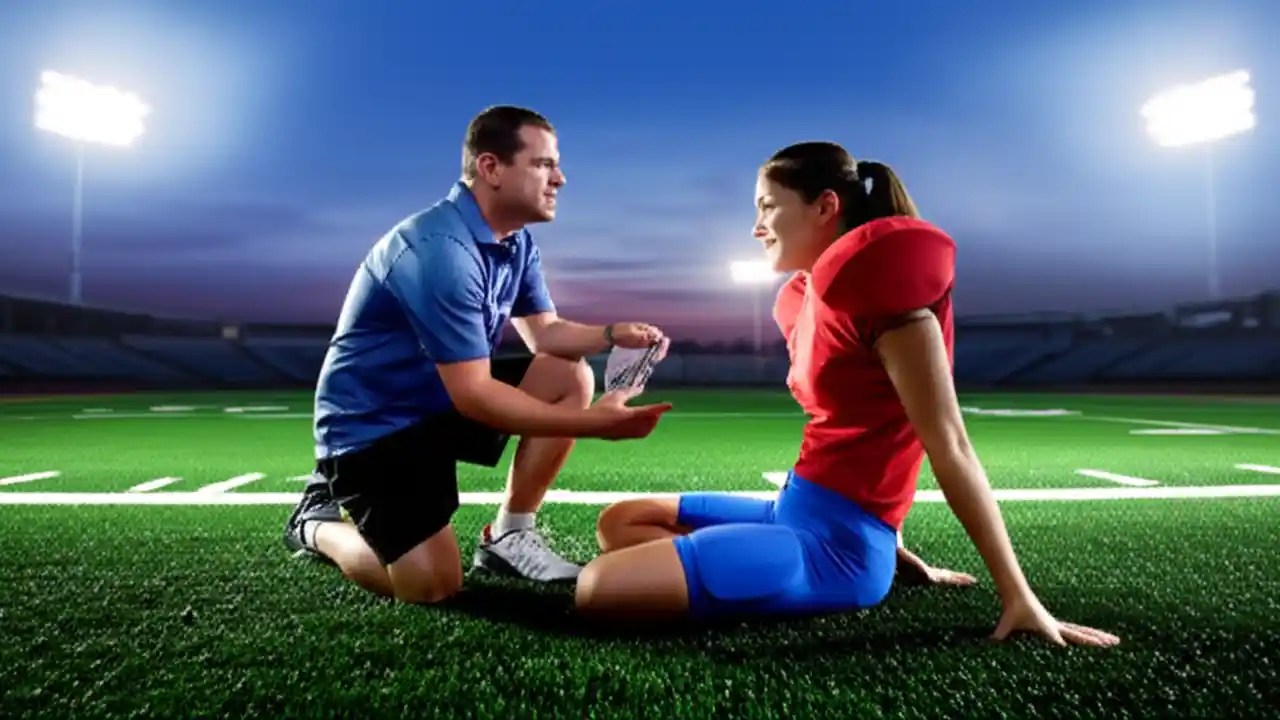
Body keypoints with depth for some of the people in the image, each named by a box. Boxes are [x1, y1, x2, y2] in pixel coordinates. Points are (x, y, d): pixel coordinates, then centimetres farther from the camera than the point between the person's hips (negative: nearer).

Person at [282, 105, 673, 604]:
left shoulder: (517, 242, 2)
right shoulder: (439, 249, -28)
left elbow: (545, 333, 5)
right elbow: (473, 394, -30)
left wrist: (612, 334, -15)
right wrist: (594, 424, -31)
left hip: (442, 403, 9)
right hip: (370, 424, -8)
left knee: (572, 378, -7)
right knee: (433, 584, -18)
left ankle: (509, 535, 3)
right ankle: (319, 521, 13)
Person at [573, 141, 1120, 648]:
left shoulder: (878, 286, -14)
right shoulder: (814, 299, 13)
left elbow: (949, 444, -15)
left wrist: (1020, 598, -11)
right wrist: (894, 549, 21)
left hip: (838, 540, -9)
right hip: (798, 514, 9)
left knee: (600, 588, -21)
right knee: (618, 523, 14)